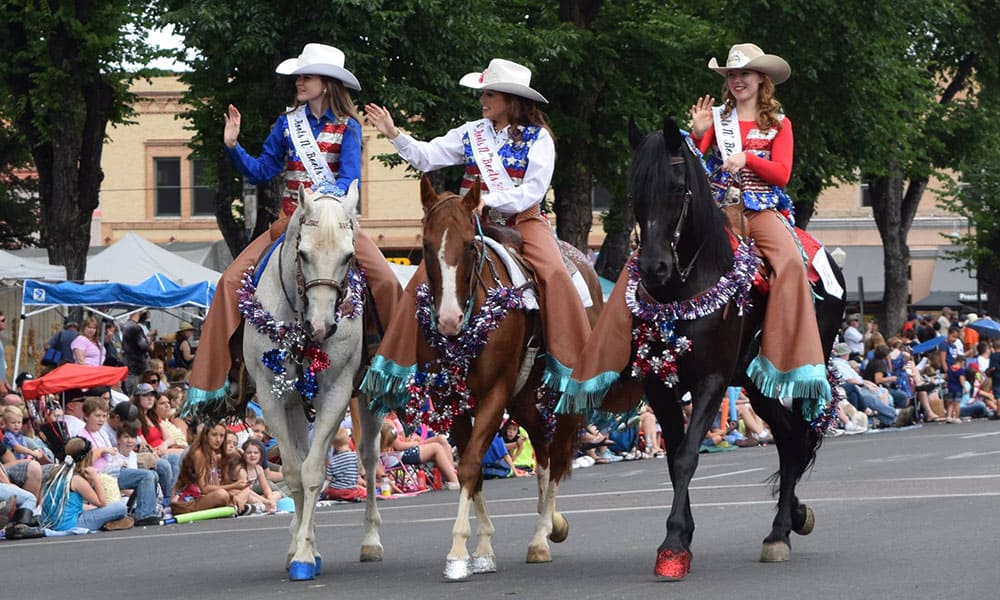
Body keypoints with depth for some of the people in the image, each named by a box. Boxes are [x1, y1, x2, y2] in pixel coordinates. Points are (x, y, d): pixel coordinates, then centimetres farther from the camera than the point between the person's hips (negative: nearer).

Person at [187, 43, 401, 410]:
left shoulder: (347, 127, -1)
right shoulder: (288, 124, 7)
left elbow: (349, 178, -14)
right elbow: (261, 172, 6)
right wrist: (233, 146, -9)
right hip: (289, 222, 3)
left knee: (385, 280, -24)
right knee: (231, 280, -13)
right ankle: (211, 378, -9)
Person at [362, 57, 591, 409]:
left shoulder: (538, 138, -1)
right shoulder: (472, 133, 9)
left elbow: (533, 191, -10)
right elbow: (426, 158, 6)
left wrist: (489, 201, -21)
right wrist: (394, 135, -7)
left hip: (524, 221, -3)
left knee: (554, 275, -29)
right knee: (426, 275, -14)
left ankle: (572, 365, -22)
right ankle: (399, 362, -4)